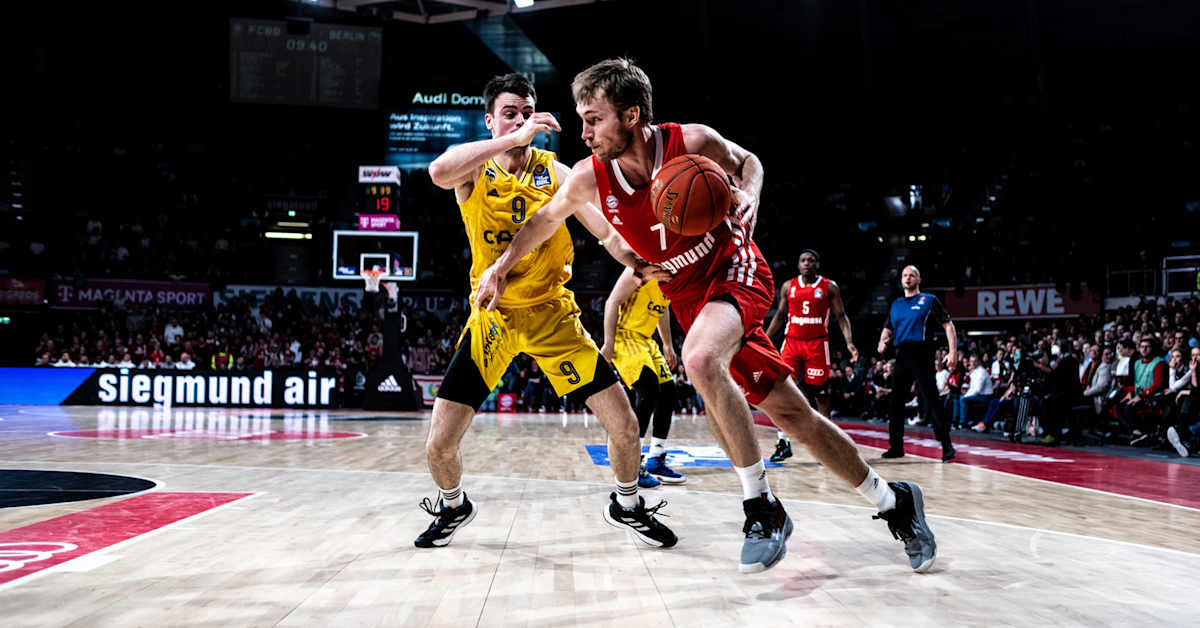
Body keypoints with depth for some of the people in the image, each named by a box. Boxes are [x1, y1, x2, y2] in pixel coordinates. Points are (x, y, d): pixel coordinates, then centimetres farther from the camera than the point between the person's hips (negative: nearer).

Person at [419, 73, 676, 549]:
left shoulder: (552, 171, -2)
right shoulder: (472, 167, -6)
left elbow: (604, 228, -10)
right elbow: (438, 173, -31)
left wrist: (637, 257, -32)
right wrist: (513, 139, -34)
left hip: (551, 310, 1)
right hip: (493, 314, -1)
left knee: (624, 425, -5)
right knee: (439, 445, -5)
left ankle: (626, 506, 25)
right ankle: (454, 507, 29)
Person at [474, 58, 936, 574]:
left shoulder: (694, 143, -20)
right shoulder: (589, 178, -12)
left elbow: (748, 162, 1)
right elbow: (547, 218, 8)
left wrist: (748, 195, -19)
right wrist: (500, 267, 8)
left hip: (736, 271, -4)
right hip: (687, 295, 4)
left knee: (701, 360, -36)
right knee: (791, 414, 5)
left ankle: (761, 507, -21)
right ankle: (892, 501, 23)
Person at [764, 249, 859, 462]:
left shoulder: (829, 287, 2)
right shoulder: (788, 286, 9)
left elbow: (841, 316, 2)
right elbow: (780, 316, 17)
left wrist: (849, 342, -11)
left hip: (817, 345, -2)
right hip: (791, 341, 2)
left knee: (820, 393, 1)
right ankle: (783, 443, -3)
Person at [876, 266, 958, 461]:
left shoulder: (929, 300, 3)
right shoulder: (896, 304, 18)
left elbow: (948, 325, -1)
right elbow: (888, 329, 26)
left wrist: (953, 351, -12)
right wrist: (882, 342, 3)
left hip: (921, 355, -6)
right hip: (901, 355, 6)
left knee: (932, 399, -10)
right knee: (896, 402, 7)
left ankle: (947, 445, -7)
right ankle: (896, 446, 16)